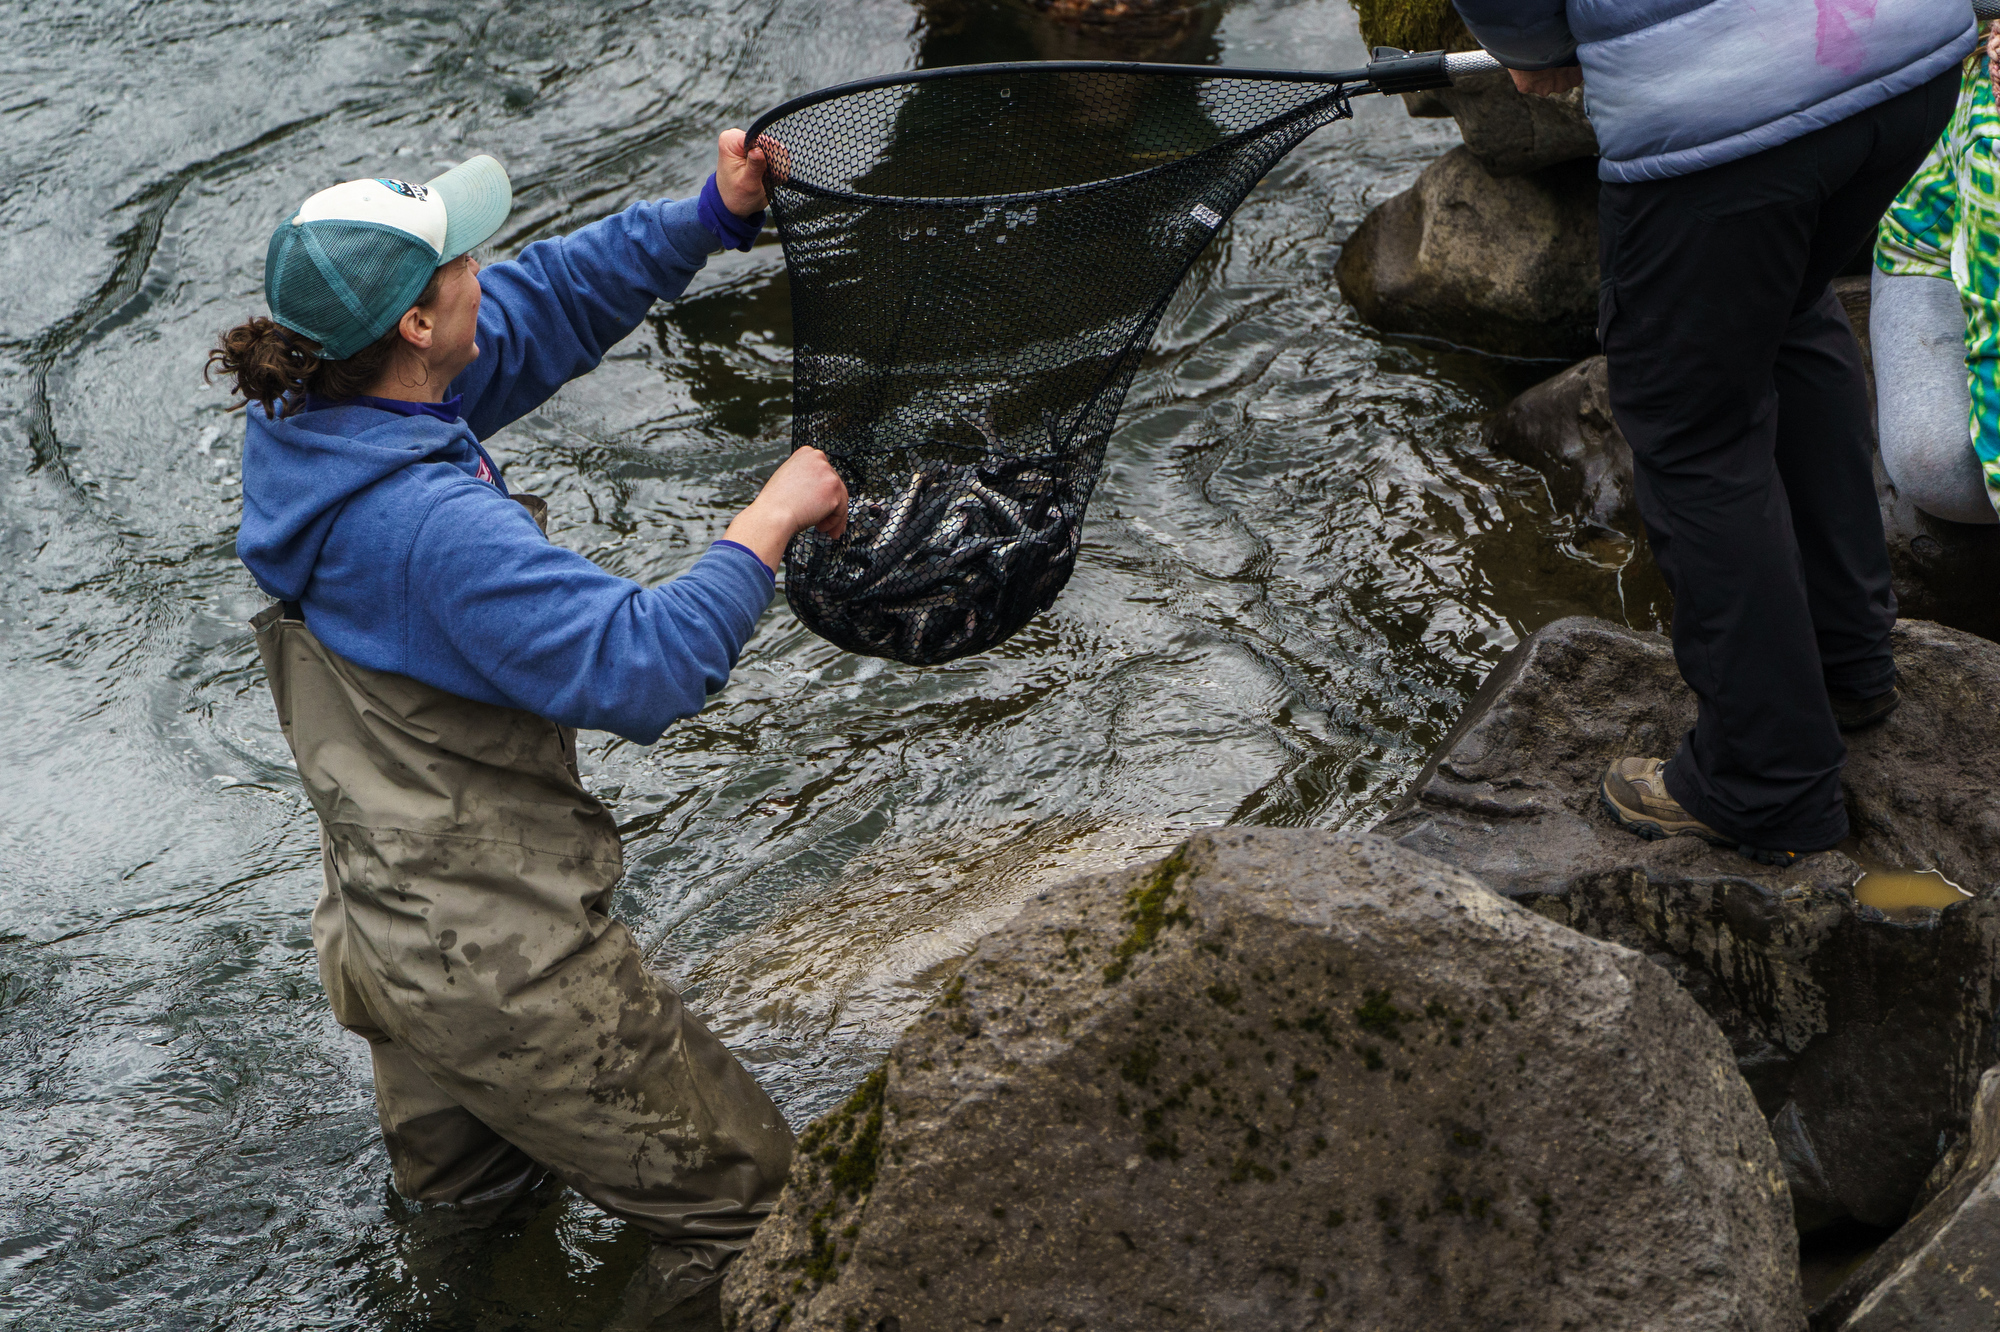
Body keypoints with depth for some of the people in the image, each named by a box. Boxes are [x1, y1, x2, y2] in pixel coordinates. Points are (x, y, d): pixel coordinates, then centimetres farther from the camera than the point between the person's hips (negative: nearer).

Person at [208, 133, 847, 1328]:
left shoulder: (301, 421, -3)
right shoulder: (435, 529, -31)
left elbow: (542, 305, 7)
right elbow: (639, 668, -35)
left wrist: (711, 217, 1)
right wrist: (766, 527, -23)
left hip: (382, 934, 9)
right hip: (498, 969, -9)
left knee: (459, 1190, 35)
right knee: (744, 1191, 7)